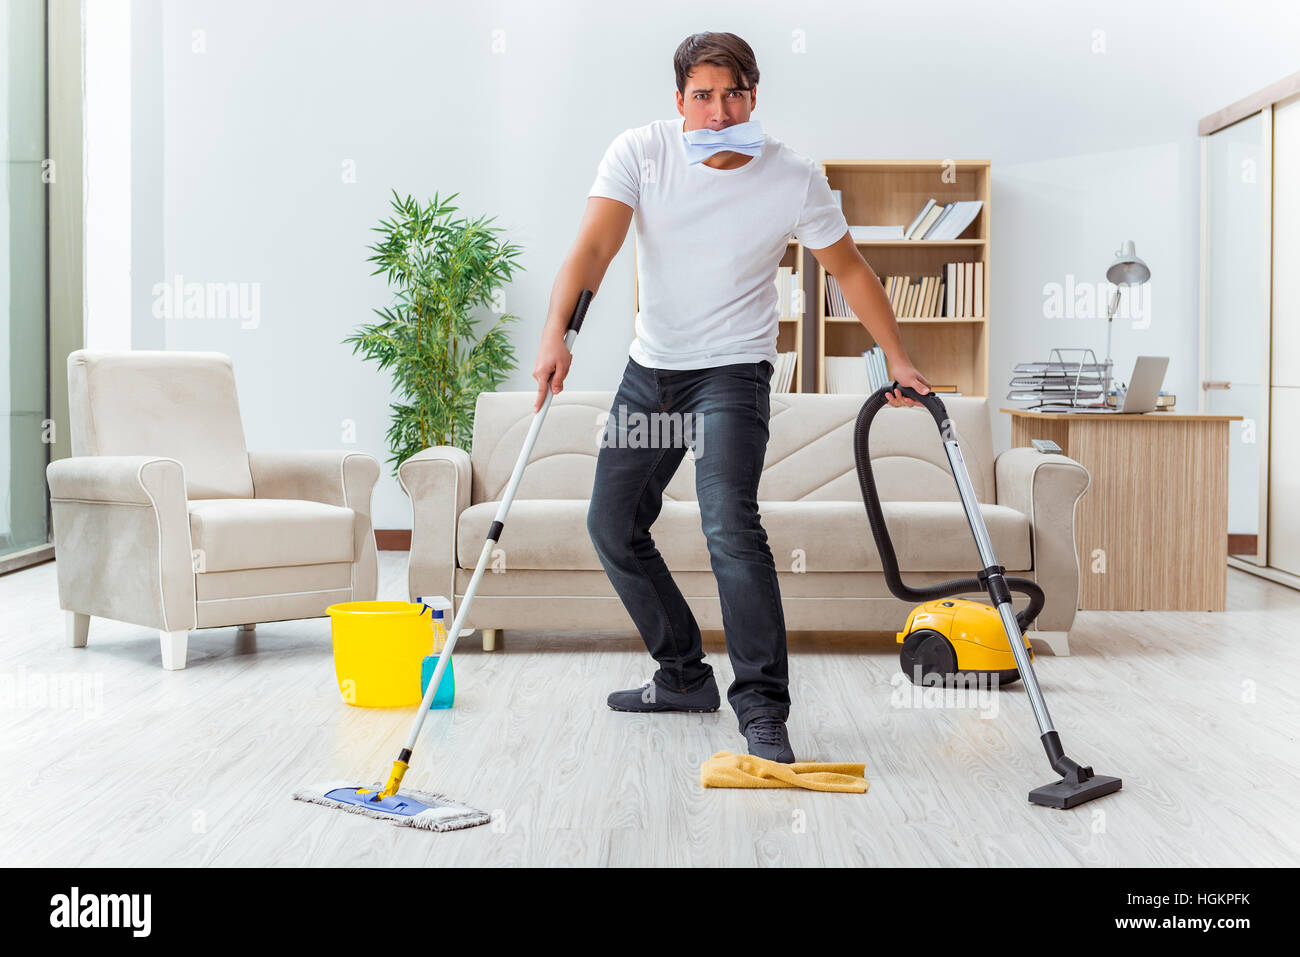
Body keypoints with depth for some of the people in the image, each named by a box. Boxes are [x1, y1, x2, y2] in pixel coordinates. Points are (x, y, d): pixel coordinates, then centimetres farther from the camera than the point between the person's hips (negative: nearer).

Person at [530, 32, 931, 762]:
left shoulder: (795, 178, -13)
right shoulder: (640, 152, -11)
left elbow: (850, 269, 1)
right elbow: (594, 248, -23)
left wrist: (899, 360, 1)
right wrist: (556, 336, -38)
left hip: (733, 373, -4)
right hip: (651, 368, 4)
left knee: (730, 525, -24)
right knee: (613, 524, 10)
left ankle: (763, 708, -17)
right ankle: (685, 676, 26)